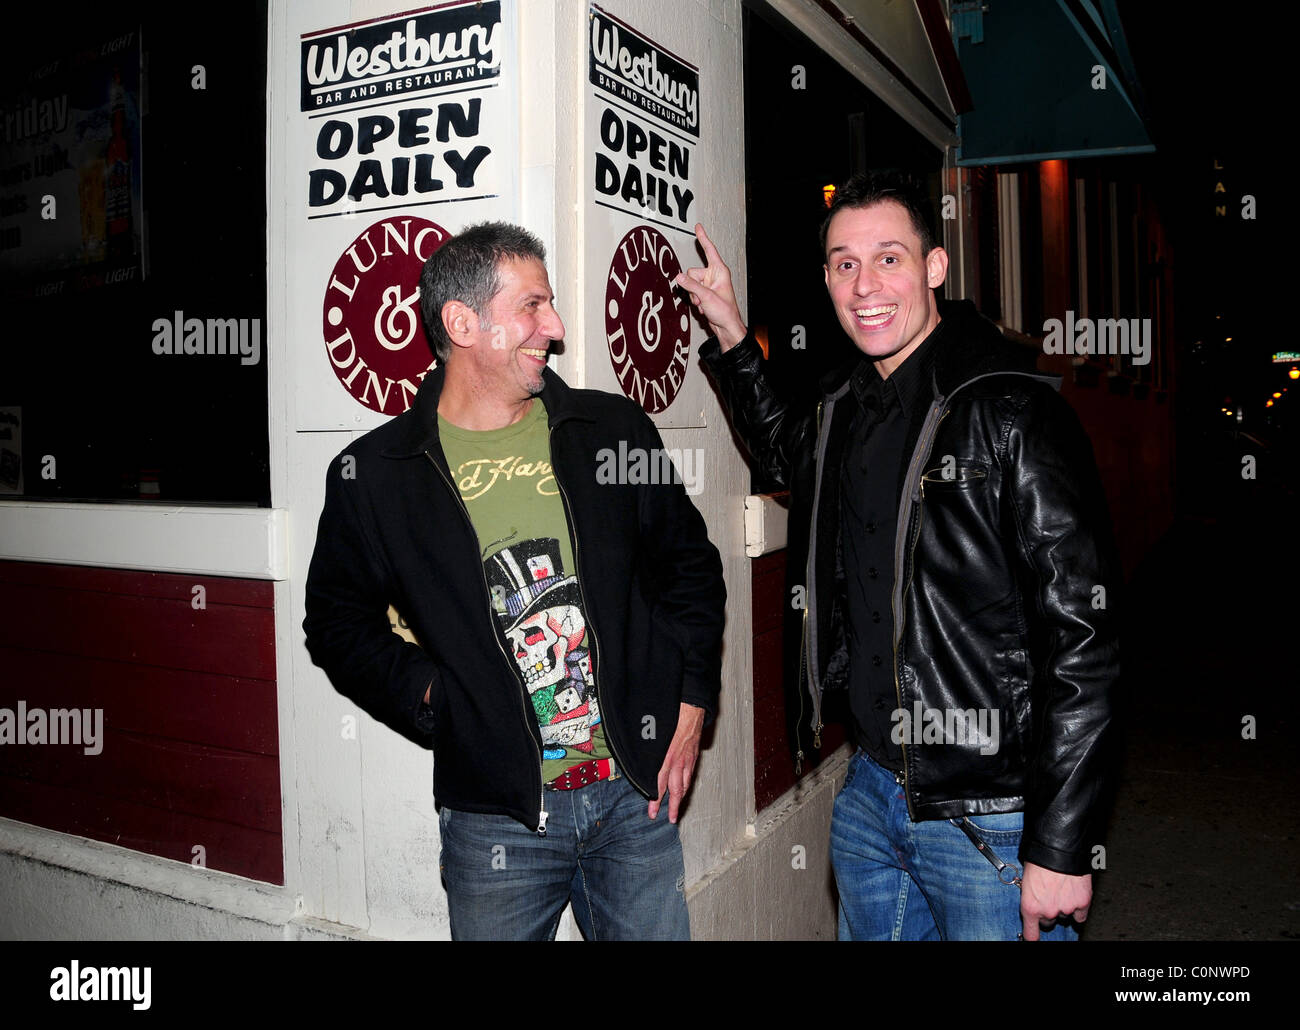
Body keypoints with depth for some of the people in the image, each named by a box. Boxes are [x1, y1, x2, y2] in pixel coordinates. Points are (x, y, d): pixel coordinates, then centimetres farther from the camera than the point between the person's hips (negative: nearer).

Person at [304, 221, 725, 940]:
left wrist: (691, 706, 3)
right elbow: (338, 623, 5)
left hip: (637, 795, 2)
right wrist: (436, 704, -7)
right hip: (496, 814, -2)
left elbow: (690, 564, 10)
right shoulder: (373, 476, -4)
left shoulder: (613, 431, 2)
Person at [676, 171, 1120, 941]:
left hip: (990, 819, -6)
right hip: (871, 794, 7)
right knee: (875, 929, 21)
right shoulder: (849, 409, 5)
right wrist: (732, 342, 20)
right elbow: (792, 459, 30)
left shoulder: (1011, 414, -16)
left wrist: (1061, 848, -18)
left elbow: (1083, 637, -18)